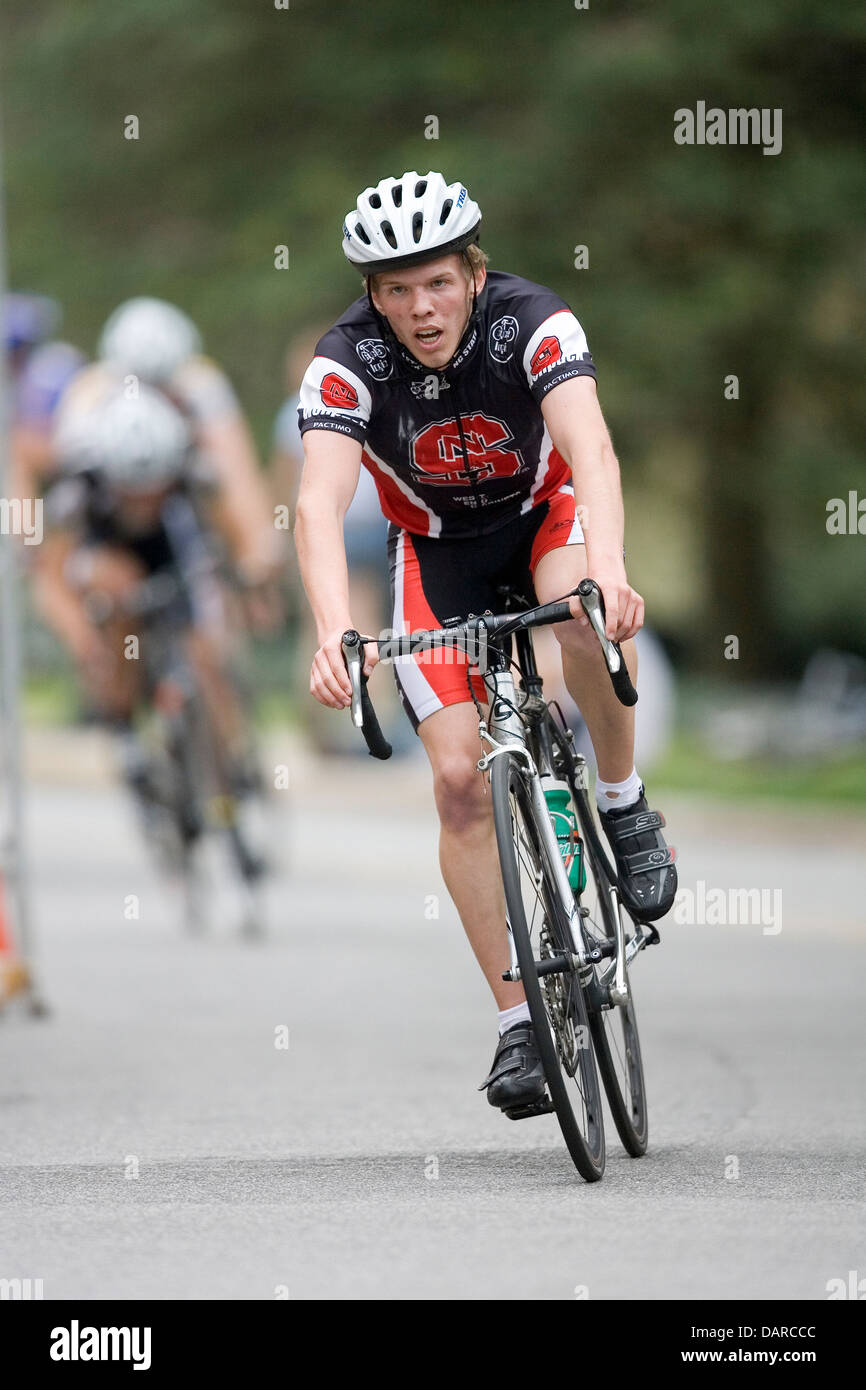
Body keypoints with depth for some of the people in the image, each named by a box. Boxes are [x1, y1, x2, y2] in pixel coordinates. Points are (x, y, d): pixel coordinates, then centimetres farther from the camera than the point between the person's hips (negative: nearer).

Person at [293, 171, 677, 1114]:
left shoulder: (533, 322, -28)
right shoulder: (348, 361, -26)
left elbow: (591, 448, -42)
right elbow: (320, 503, -38)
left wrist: (606, 569, -61)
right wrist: (334, 634, -55)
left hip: (544, 512, -1)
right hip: (437, 548, 1)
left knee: (587, 613, -37)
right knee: (460, 779, -10)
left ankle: (624, 807, -12)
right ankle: (519, 1021, -1)